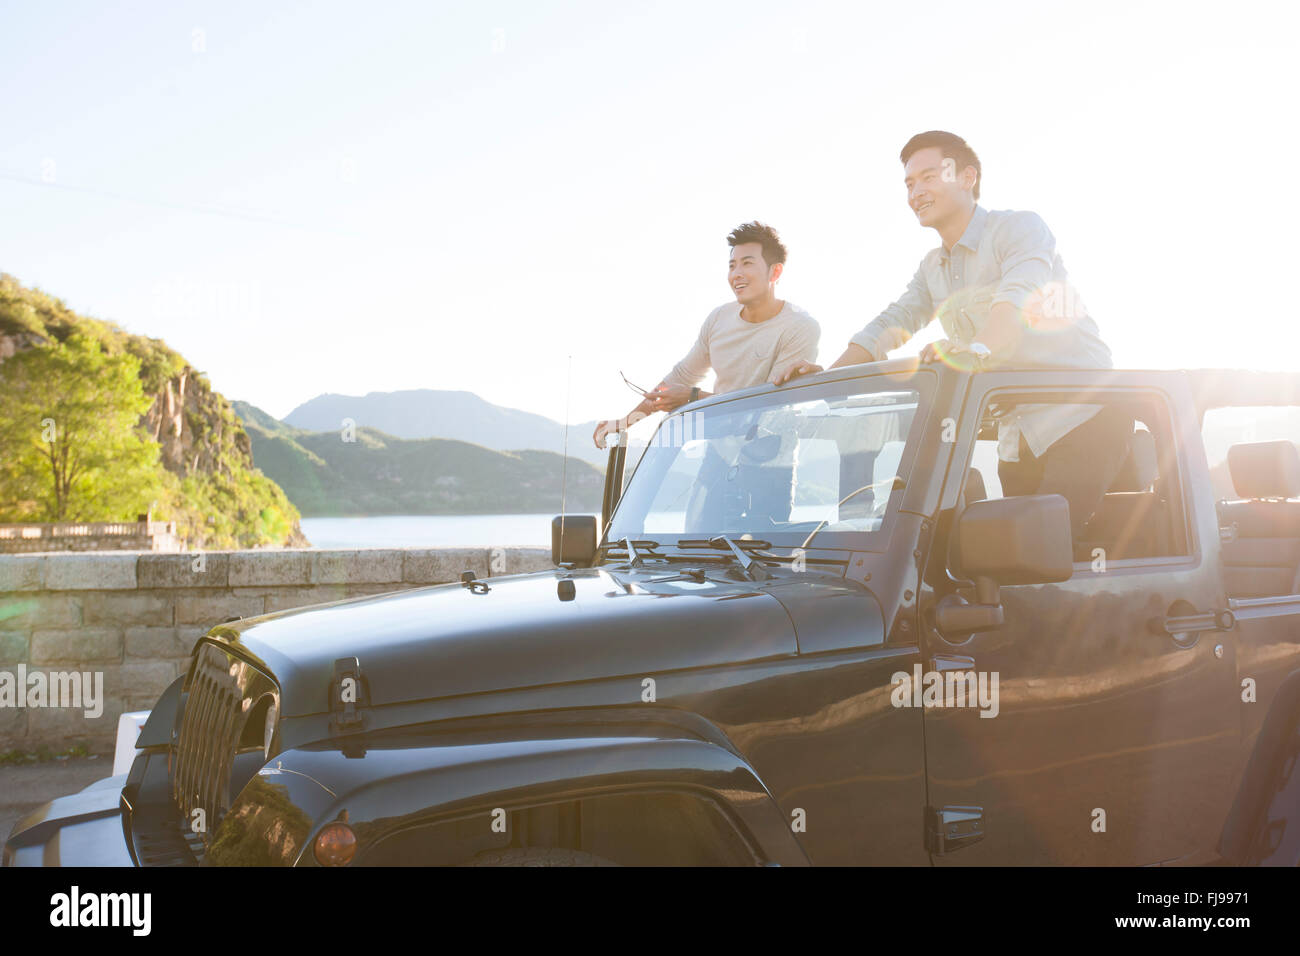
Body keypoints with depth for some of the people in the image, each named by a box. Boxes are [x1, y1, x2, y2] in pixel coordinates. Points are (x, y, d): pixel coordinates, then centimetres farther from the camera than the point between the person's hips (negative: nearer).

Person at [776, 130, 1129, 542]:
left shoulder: (1020, 227, -8)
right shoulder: (932, 269, 17)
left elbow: (1020, 296, -28)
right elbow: (887, 327, 10)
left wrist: (977, 350, -48)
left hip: (1083, 417, -7)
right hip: (1019, 440, 7)